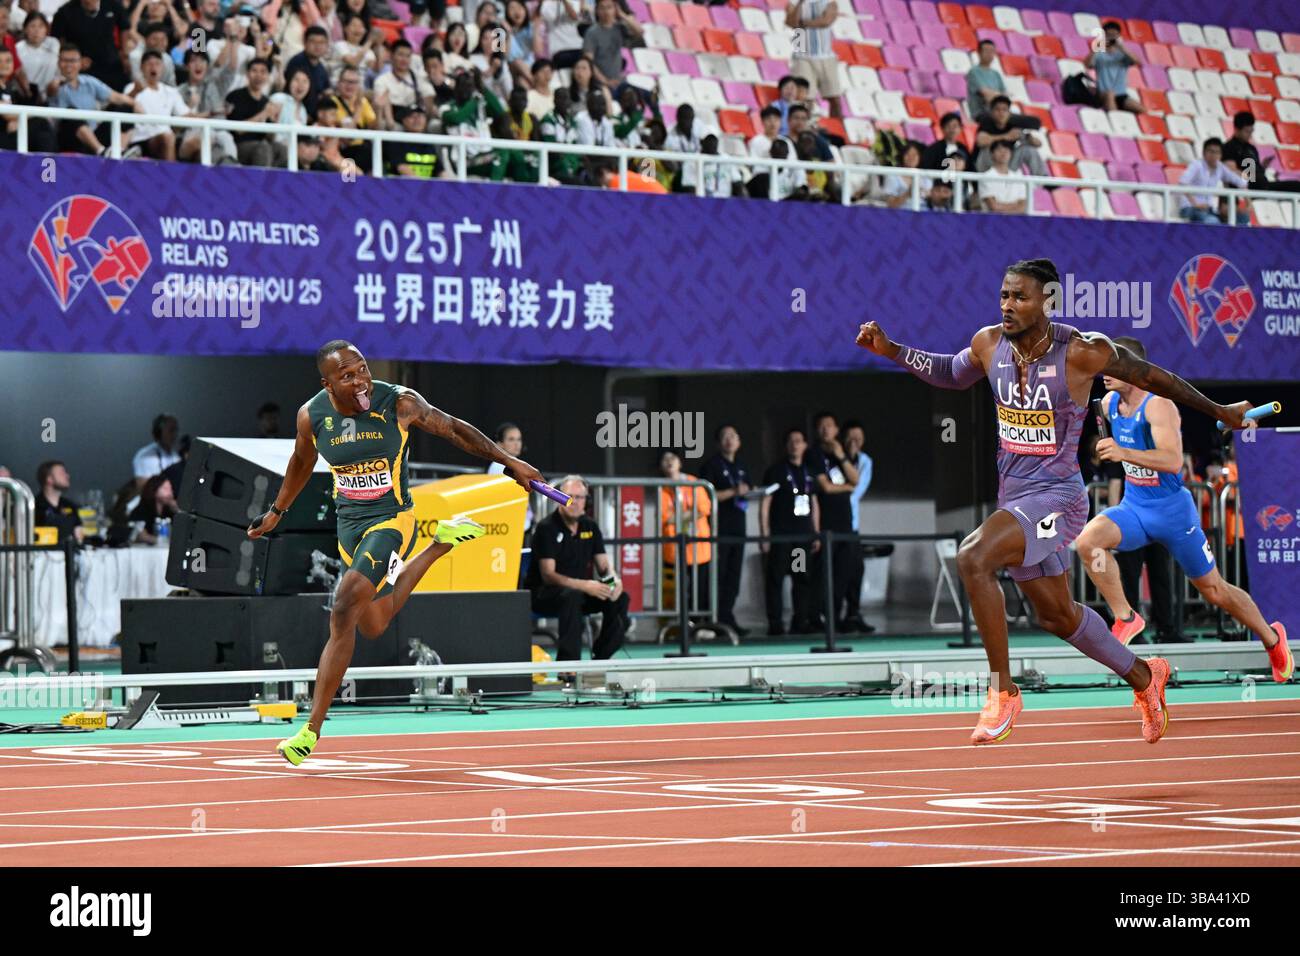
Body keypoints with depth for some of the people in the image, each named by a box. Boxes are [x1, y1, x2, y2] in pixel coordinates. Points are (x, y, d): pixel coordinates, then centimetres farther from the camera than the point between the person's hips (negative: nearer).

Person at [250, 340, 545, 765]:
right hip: (349, 523, 5)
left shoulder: (400, 403, -16)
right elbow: (301, 463, 15)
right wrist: (277, 511, 26)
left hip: (391, 519, -5)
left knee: (343, 615, -21)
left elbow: (454, 429, -2)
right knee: (373, 626, 17)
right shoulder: (311, 415, -6)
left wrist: (511, 462, -3)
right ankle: (441, 543, 40)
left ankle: (312, 728, -17)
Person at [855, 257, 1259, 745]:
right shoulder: (989, 344, -1)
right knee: (1056, 615, 19)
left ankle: (1003, 692, -19)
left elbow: (1152, 376, -2)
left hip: (1056, 497, -7)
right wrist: (890, 349, 9)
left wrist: (1220, 412, 9)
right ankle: (1143, 676, 44)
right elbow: (951, 373, 22)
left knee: (973, 559, -29)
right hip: (1014, 497, 7)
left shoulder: (1082, 352, -17)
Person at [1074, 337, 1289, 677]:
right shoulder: (1109, 403, 0)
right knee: (1088, 540, -26)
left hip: (1172, 511, -5)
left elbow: (1173, 461, -37)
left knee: (1214, 590, 6)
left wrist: (1124, 453, -46)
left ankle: (1272, 638, 30)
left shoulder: (1159, 406, -22)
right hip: (1133, 507, 5)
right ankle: (1126, 618, -13)